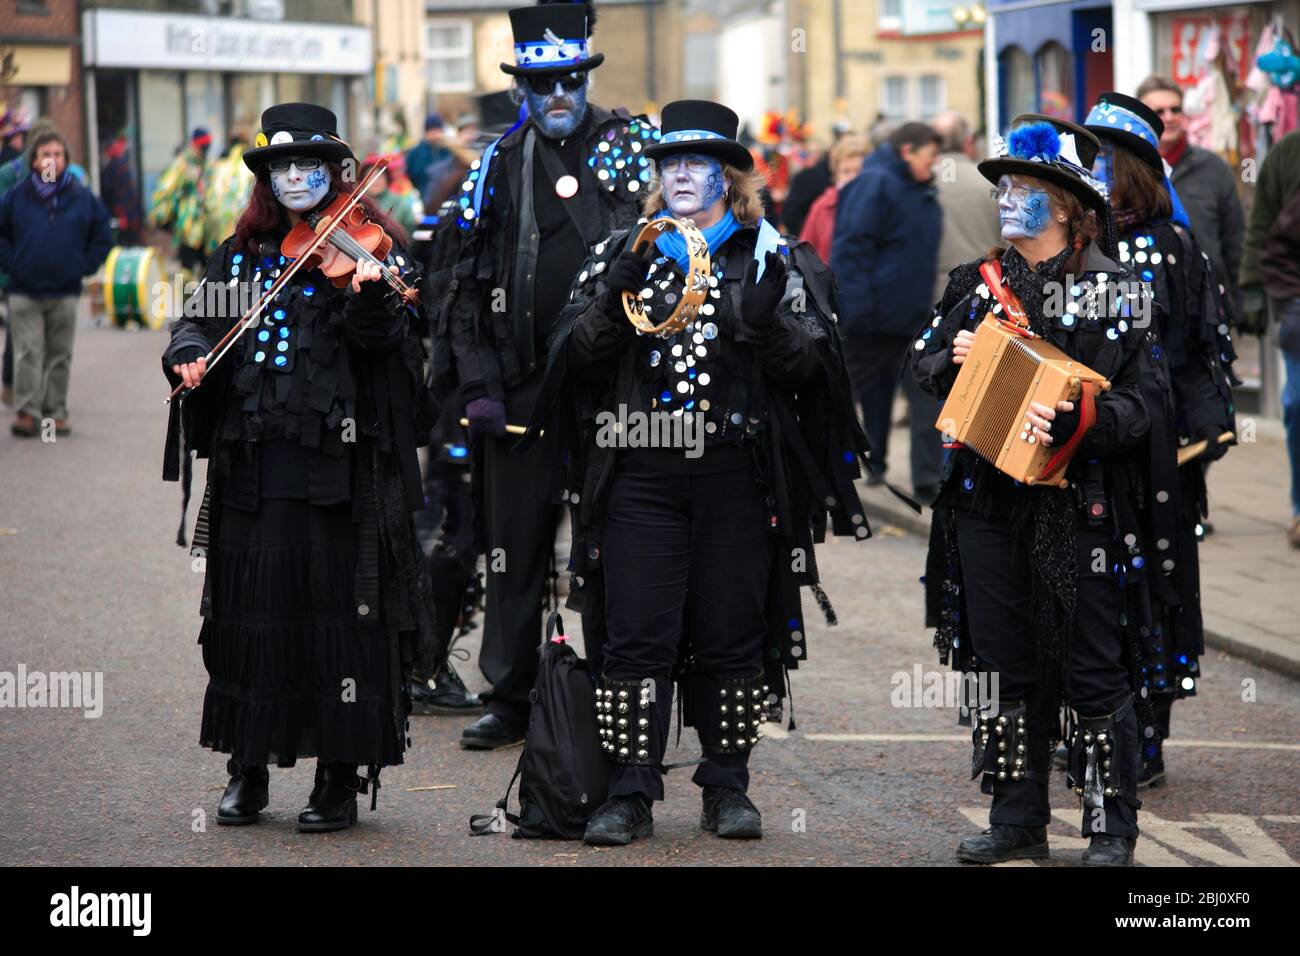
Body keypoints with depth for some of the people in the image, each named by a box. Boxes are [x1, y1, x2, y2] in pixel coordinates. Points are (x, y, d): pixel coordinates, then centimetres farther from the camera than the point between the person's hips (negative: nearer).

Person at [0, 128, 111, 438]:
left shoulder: (82, 198, 2)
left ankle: (55, 412, 14)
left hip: (65, 293, 1)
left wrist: (85, 266, 3)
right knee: (28, 354, -6)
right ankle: (26, 411, -6)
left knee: (60, 356, 7)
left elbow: (103, 236, 12)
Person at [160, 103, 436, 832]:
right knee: (248, 611, 7)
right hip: (253, 463, 4)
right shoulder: (241, 256, 14)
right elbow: (200, 320, 12)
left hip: (340, 462, -4)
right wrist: (189, 353, -10)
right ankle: (248, 771, 18)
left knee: (342, 614, -2)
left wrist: (370, 297, -33)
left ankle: (342, 779, 6)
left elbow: (381, 338, -12)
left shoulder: (366, 248, 1)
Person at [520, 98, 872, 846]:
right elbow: (577, 355, 5)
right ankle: (632, 793, 0)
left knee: (730, 636, 4)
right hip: (641, 471, 1)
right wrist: (613, 299, -14)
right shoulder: (622, 253, 13)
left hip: (736, 474, -1)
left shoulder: (772, 257, 8)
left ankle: (728, 785, 16)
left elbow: (807, 363, 0)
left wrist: (766, 321, -20)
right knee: (635, 635, -3)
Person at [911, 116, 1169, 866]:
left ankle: (1112, 829, 6)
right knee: (1007, 669, 10)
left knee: (1094, 670, -2)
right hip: (989, 501, 5)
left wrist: (1078, 422, -26)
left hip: (1080, 505, -5)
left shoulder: (1116, 291, -4)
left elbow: (1144, 404, -9)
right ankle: (1018, 820, 20)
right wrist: (951, 361, -2)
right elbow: (924, 360, 21)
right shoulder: (978, 283, 12)